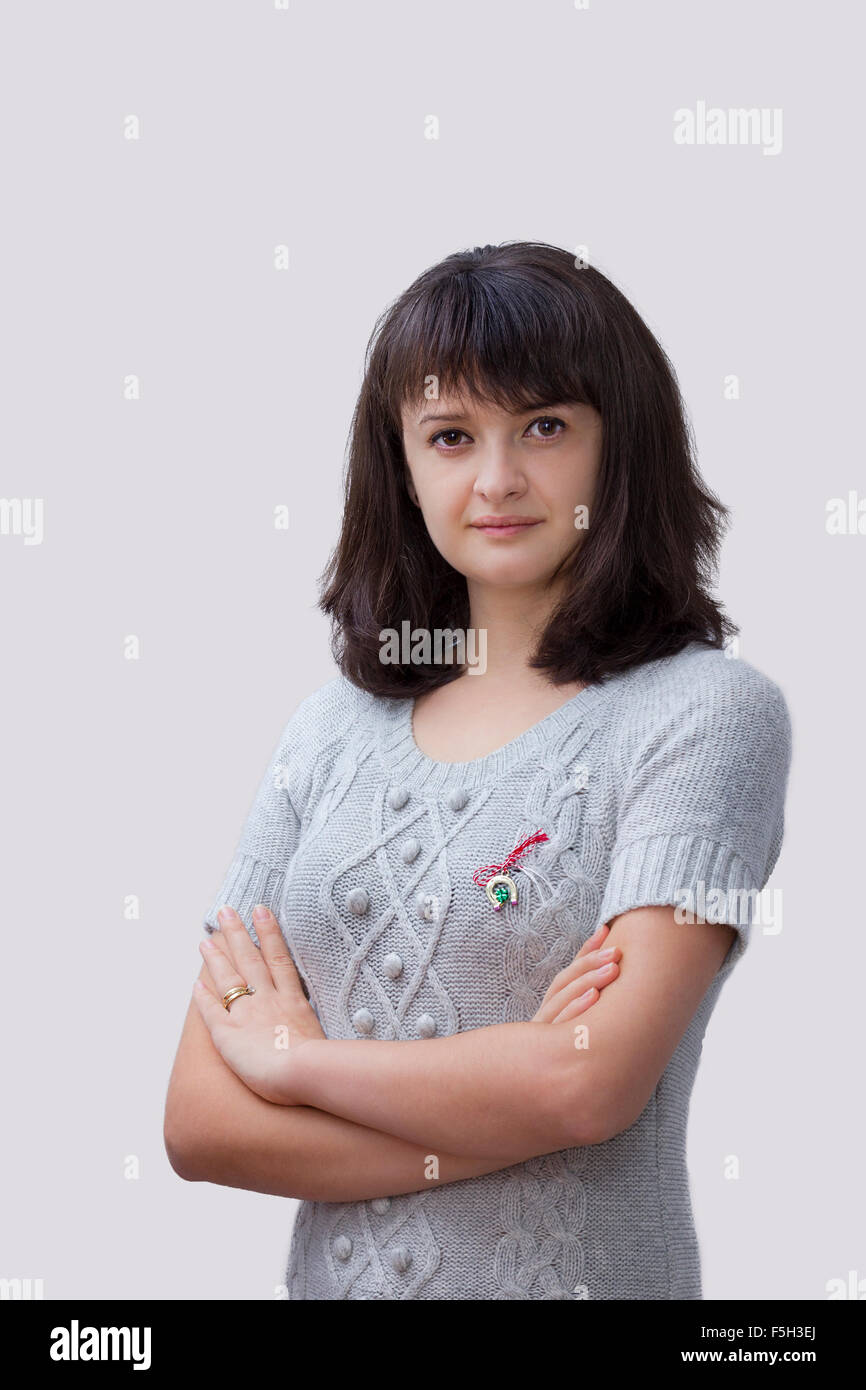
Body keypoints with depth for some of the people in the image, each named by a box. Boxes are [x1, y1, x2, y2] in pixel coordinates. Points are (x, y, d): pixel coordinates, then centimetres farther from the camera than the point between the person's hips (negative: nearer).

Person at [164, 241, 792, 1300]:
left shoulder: (707, 712, -12)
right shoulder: (335, 726, 0)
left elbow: (592, 1087, -23)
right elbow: (198, 1123, -4)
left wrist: (292, 1054, -10)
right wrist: (508, 1109, -17)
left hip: (585, 1273, -4)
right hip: (331, 1273, 4)